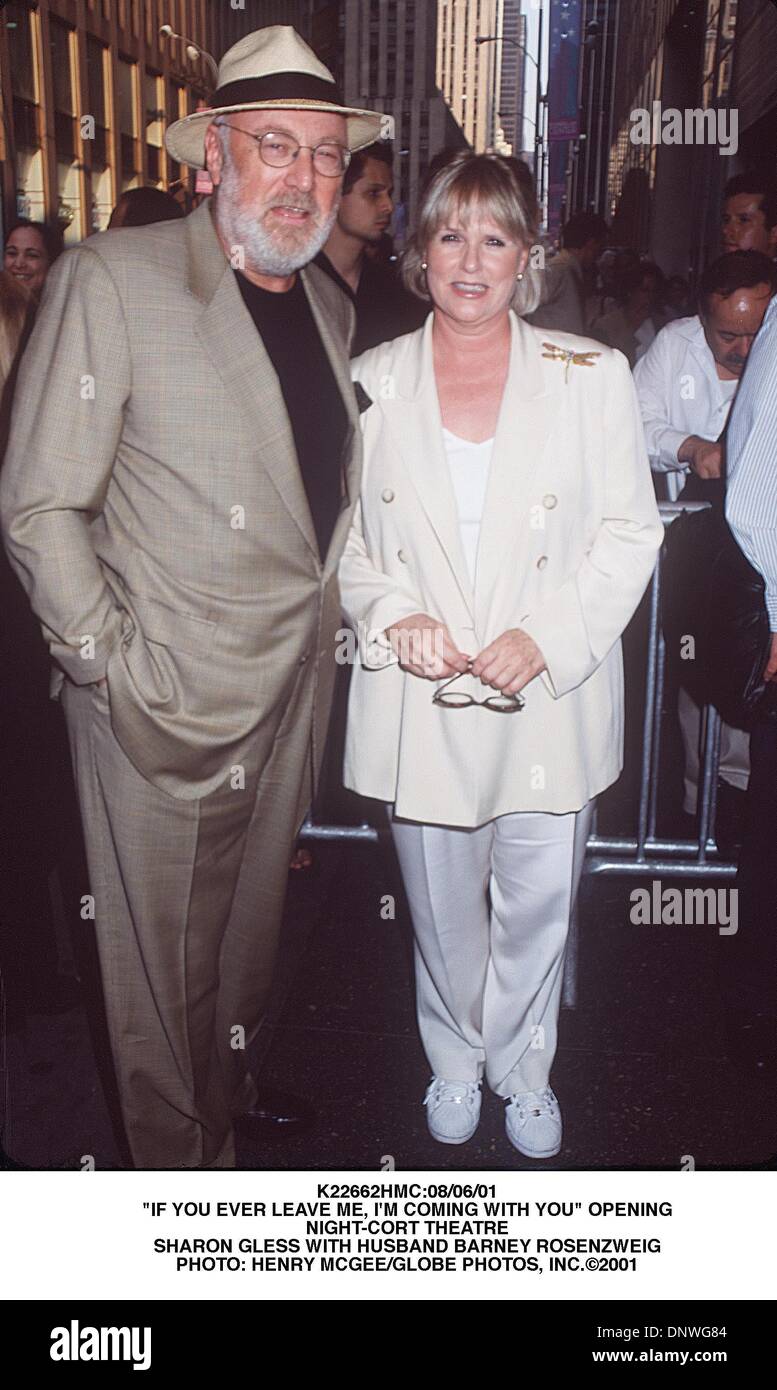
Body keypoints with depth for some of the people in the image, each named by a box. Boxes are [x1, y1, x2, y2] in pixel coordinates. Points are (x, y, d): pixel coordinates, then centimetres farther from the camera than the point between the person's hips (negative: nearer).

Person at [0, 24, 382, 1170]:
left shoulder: (331, 305, 9)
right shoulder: (112, 279, -12)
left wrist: (331, 617, 11)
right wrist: (108, 666, -15)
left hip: (294, 688, 6)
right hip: (164, 702, -6)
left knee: (253, 921, 23)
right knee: (164, 956, 9)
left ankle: (235, 1078, 48)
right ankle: (179, 1164, 32)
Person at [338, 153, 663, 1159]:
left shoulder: (591, 377, -1)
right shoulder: (371, 382, 3)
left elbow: (631, 531, -1)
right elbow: (345, 537, 9)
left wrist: (547, 637, -14)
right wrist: (393, 614, -11)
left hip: (551, 698, 0)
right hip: (420, 701, 1)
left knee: (537, 906, 11)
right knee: (441, 906, 15)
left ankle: (523, 1070, 37)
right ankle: (455, 1062, 41)